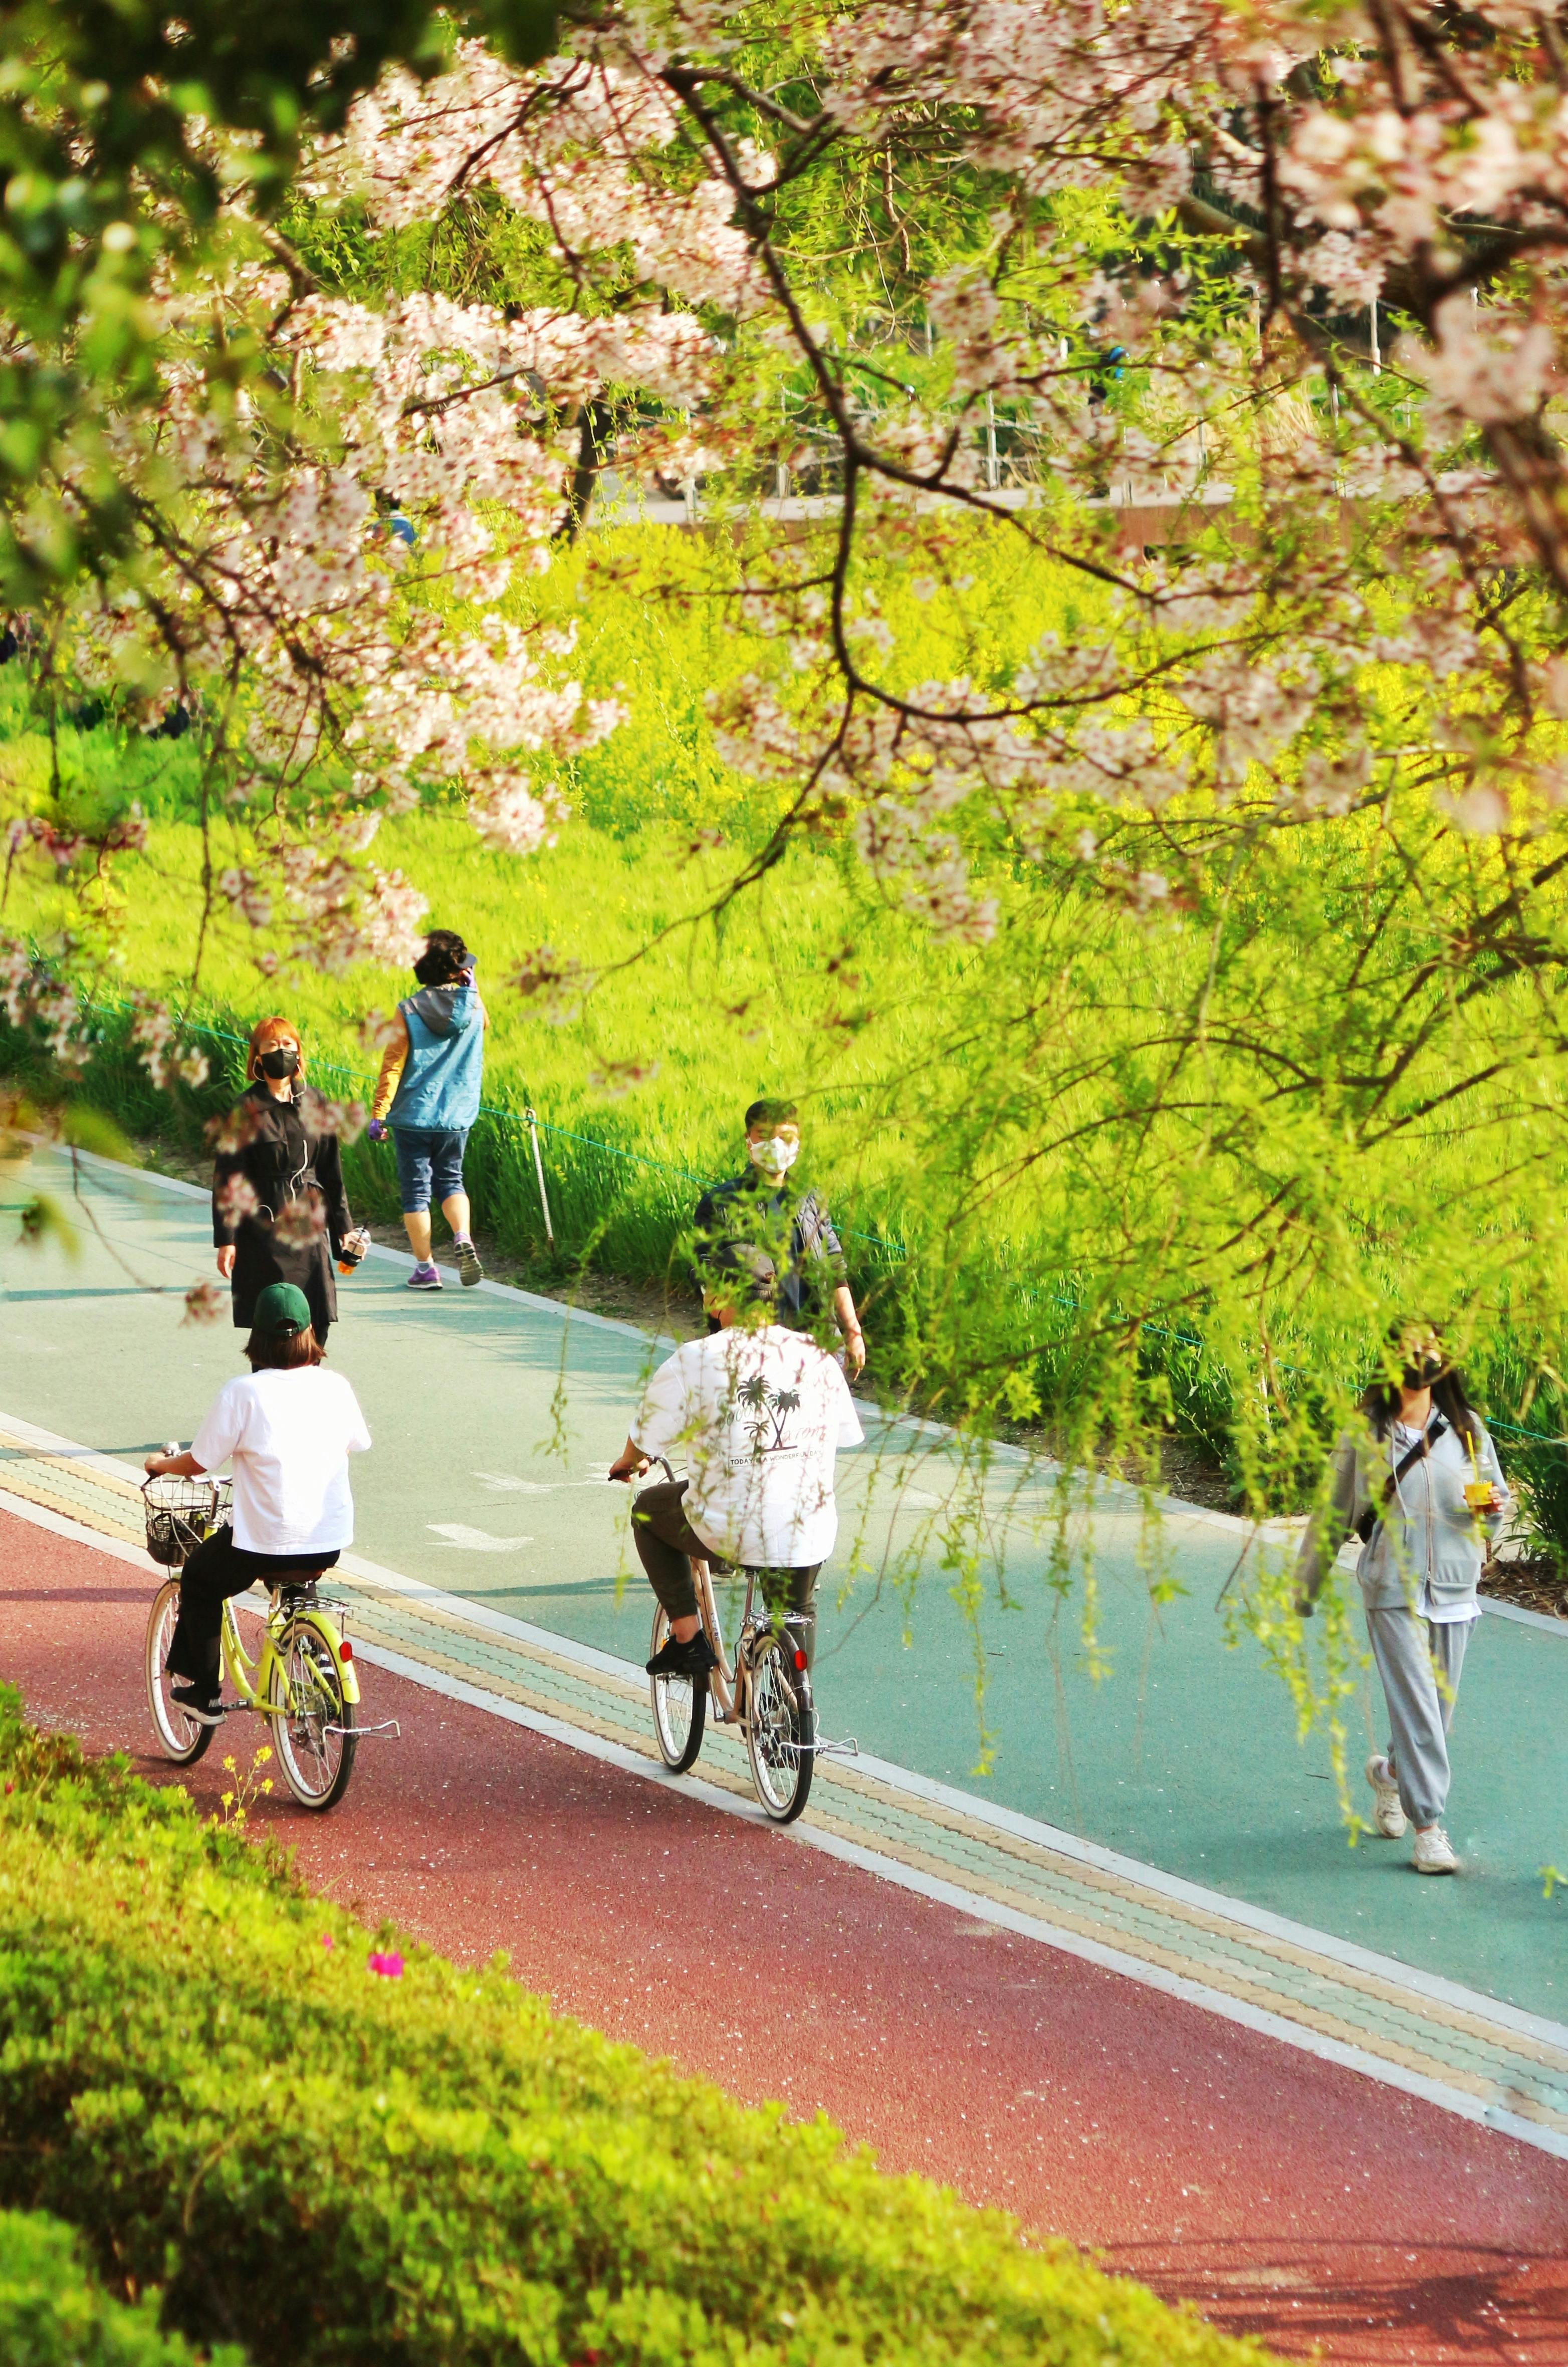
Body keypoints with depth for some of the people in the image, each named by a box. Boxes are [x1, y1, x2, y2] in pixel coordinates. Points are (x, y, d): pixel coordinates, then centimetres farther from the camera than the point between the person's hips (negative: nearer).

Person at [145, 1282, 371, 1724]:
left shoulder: (243, 1393, -12)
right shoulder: (335, 1388, 0)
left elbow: (198, 1463, -5)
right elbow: (357, 1444, 18)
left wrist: (162, 1464, 17)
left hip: (264, 1546, -4)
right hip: (330, 1545, 4)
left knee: (199, 1582, 24)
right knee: (296, 1584, 38)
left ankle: (206, 1694, 23)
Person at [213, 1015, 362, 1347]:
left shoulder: (313, 1104, 8)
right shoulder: (247, 1110, -6)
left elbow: (331, 1170, 15)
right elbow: (228, 1179, -6)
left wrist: (342, 1227, 14)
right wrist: (226, 1239, -10)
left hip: (309, 1225, 4)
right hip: (265, 1229, -4)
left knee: (317, 1322, 0)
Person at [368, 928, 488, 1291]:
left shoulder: (409, 1012, -11)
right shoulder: (472, 1007, -4)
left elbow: (392, 1067, -11)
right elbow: (486, 1024, 22)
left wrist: (378, 1115, -7)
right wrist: (471, 987, 15)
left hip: (413, 1115, -3)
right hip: (457, 1117, 3)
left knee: (415, 1190, 6)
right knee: (450, 1179, 19)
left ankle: (425, 1268, 7)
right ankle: (463, 1239, -6)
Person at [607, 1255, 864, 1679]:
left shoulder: (691, 1362, -8)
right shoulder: (817, 1357, 3)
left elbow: (646, 1440, 3)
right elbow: (845, 1434, 16)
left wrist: (627, 1464, 28)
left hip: (723, 1532, -3)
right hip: (806, 1536, 3)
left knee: (648, 1510, 28)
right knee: (797, 1617, 34)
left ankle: (687, 1638, 23)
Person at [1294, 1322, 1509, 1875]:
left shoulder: (1466, 1429, 5)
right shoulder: (1364, 1435, -1)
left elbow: (1495, 1497, 14)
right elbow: (1335, 1513, 7)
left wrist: (1492, 1509, -12)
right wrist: (1304, 1588, 11)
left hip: (1454, 1589, 3)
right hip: (1393, 1588, -3)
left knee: (1439, 1706, 11)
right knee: (1415, 1705, -12)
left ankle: (1389, 1773, 40)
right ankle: (1429, 1826, -9)